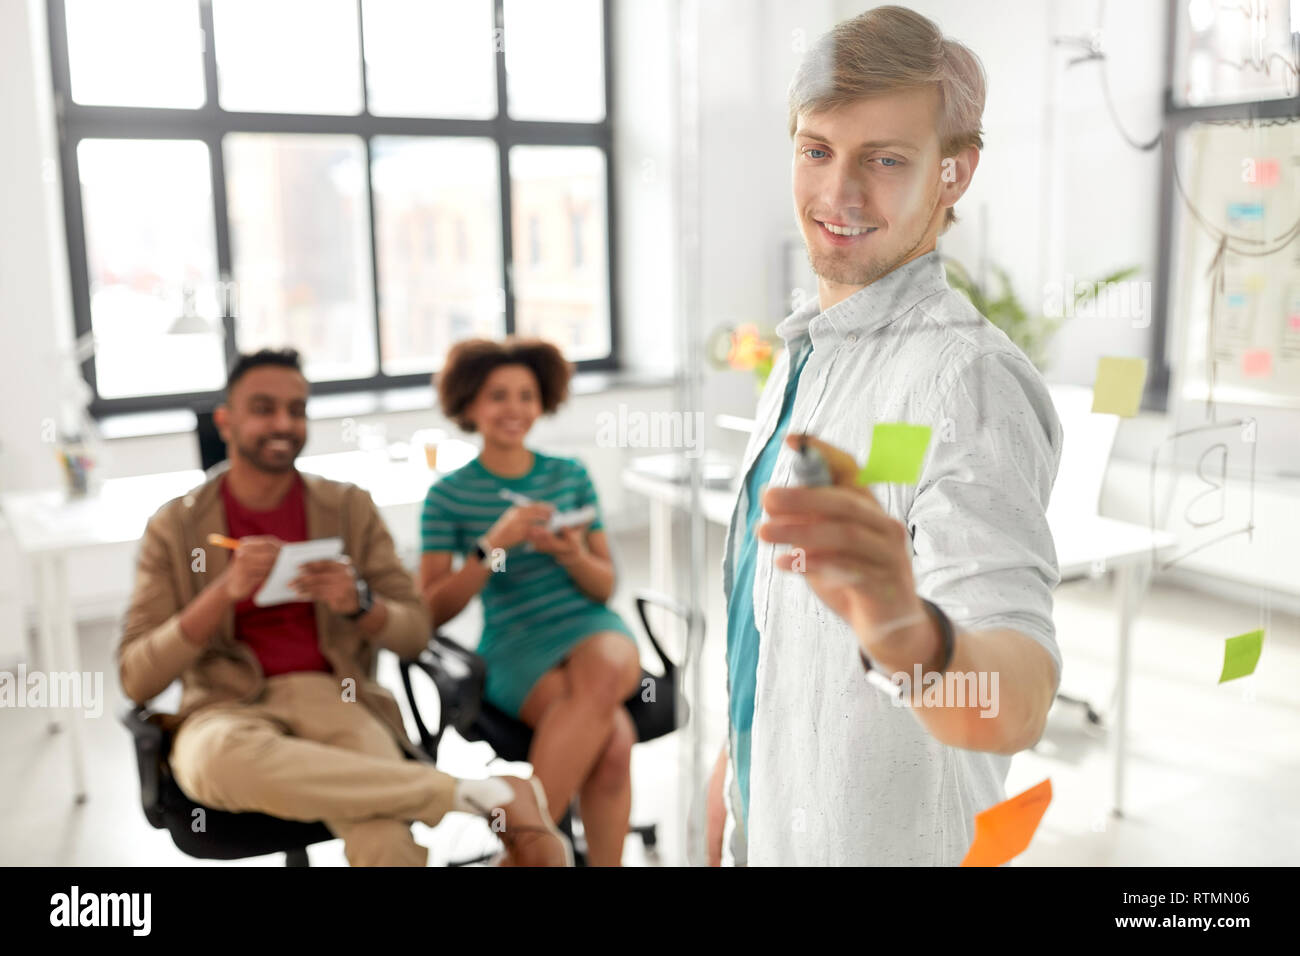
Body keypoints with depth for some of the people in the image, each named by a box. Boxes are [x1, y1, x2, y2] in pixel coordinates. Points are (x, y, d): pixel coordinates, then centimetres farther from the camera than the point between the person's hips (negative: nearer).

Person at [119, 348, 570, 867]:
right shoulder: (175, 526, 6)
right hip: (230, 711, 1)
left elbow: (415, 633, 8)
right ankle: (484, 795, -30)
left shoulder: (349, 506, 9)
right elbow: (136, 679, -1)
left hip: (335, 700, -1)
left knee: (384, 843, -37)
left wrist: (357, 601, -14)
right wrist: (225, 591, -16)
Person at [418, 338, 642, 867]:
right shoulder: (449, 495, 3)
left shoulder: (571, 475, 10)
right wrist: (494, 545, -15)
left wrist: (573, 556, -12)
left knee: (604, 677, -35)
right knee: (613, 737, -32)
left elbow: (605, 586, 11)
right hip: (515, 647, -2)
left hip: (592, 625, 3)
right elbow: (432, 611, -2)